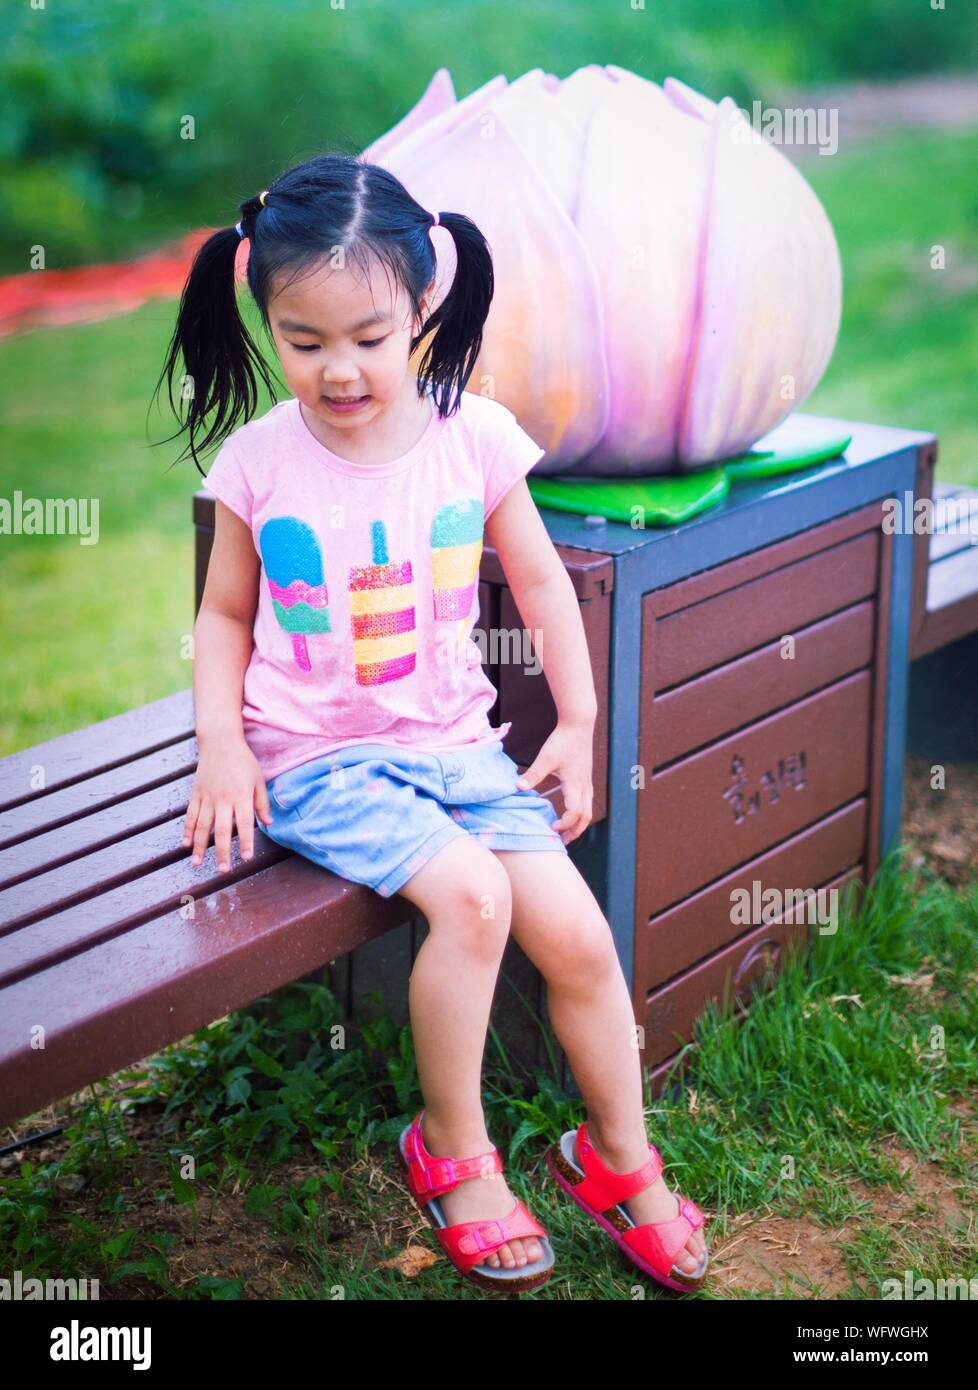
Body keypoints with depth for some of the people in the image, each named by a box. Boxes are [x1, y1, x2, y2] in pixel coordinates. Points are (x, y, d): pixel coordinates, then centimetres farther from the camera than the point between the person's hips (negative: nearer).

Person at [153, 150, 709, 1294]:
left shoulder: (474, 436, -3)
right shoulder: (256, 458, -5)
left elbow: (540, 582, 10)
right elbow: (225, 612, 8)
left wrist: (579, 725, 8)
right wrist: (220, 743, -6)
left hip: (455, 743, 3)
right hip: (319, 760, -2)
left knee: (577, 934, -10)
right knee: (469, 890, -27)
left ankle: (620, 1160, 17)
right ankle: (452, 1151, -4)